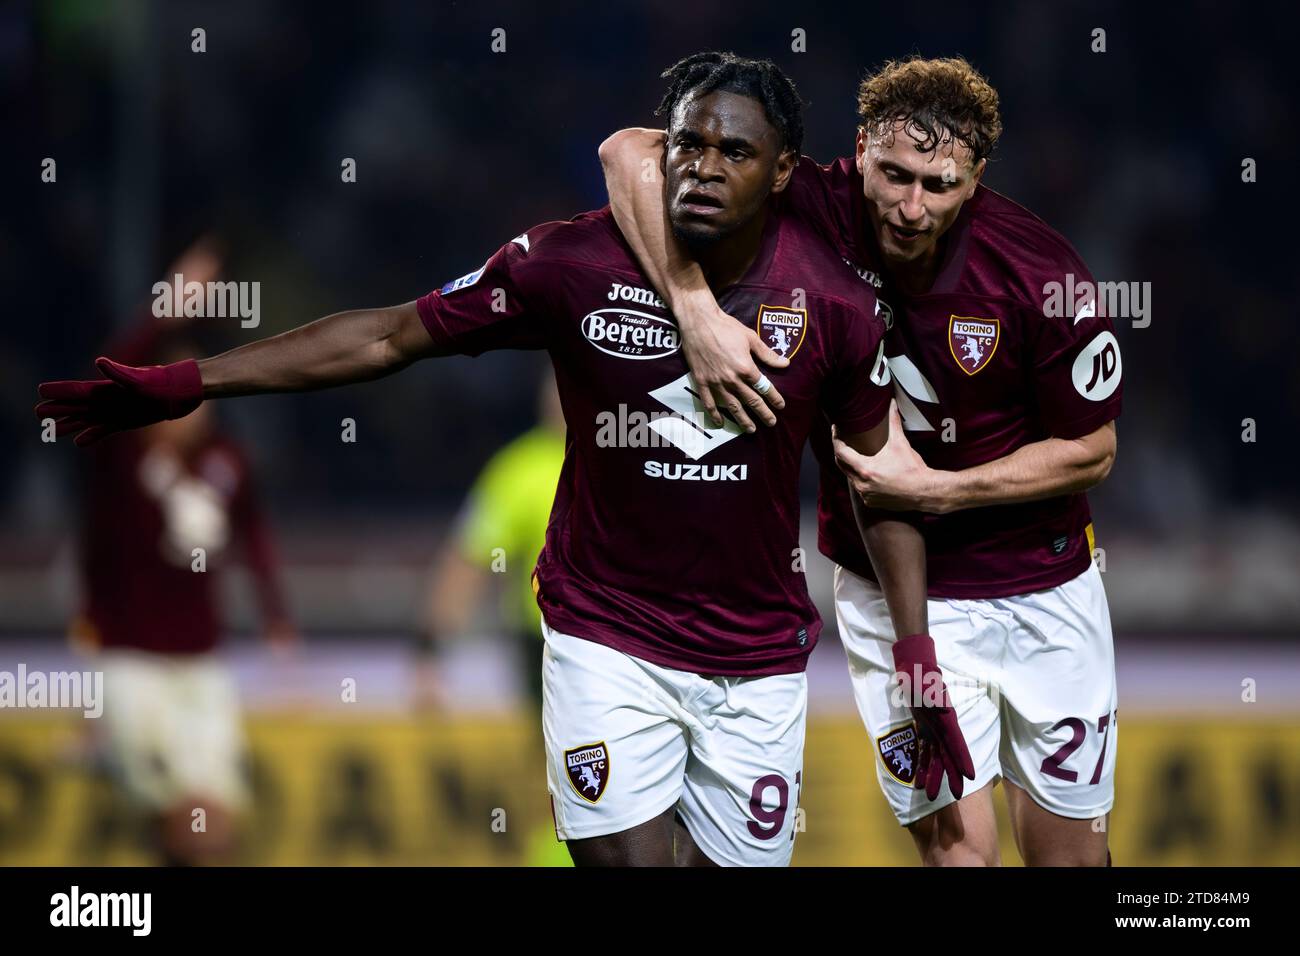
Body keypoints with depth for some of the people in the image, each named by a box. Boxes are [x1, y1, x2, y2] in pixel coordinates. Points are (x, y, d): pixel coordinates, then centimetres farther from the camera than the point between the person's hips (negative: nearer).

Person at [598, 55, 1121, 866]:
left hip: (1039, 584, 0)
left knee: (1071, 849, 10)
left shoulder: (1043, 275, -21)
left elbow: (1090, 450, -8)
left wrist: (934, 488, -18)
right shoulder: (819, 213, -20)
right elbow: (632, 152, -28)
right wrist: (696, 308, -41)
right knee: (956, 842, -5)